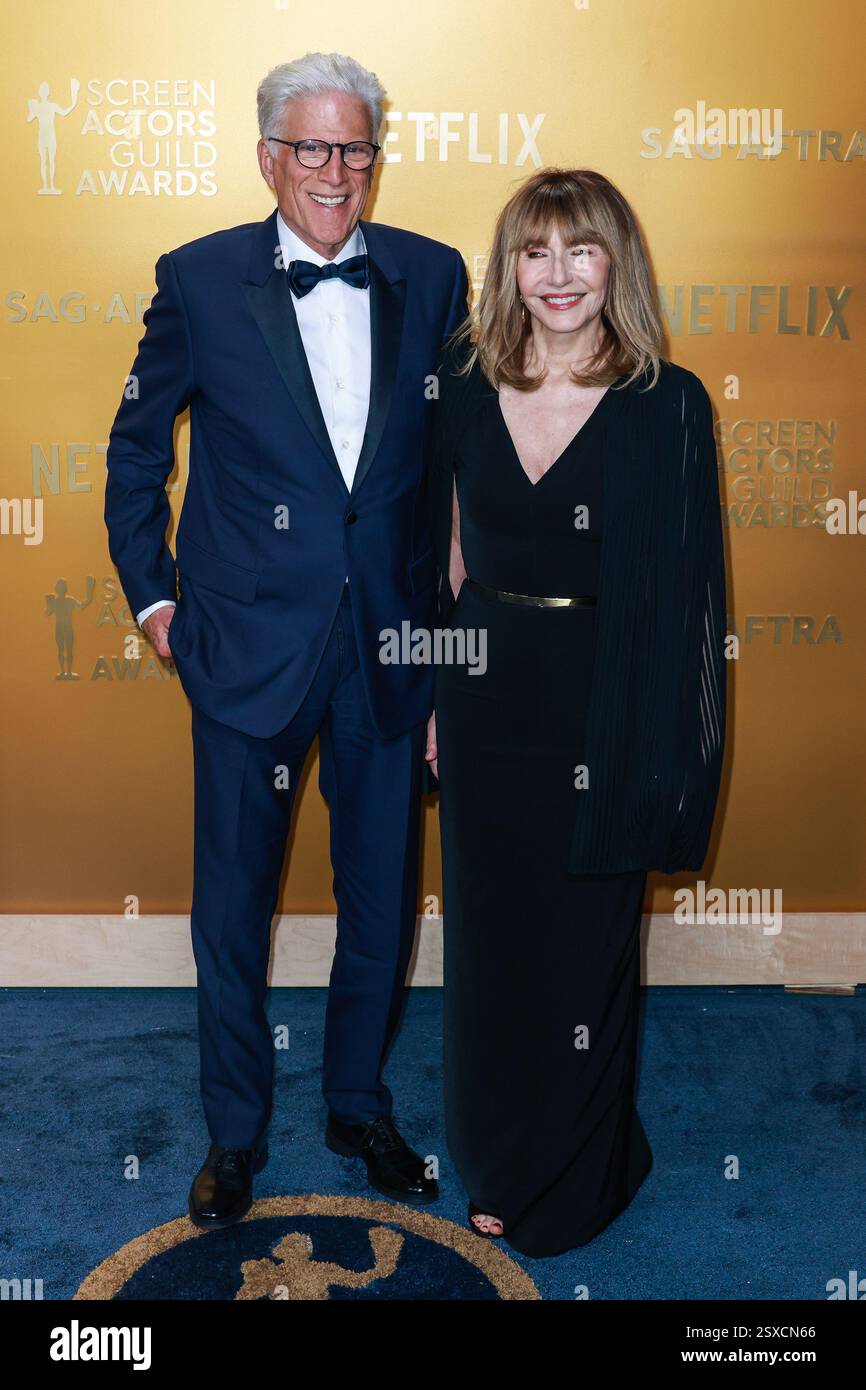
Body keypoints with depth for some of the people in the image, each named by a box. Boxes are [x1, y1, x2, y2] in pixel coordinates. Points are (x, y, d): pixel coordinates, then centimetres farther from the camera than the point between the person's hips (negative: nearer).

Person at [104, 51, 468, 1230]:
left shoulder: (433, 278, 3)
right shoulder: (199, 278, -2)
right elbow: (138, 445, 8)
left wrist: (447, 598, 4)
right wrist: (150, 592, 5)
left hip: (390, 644, 2)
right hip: (251, 643, -1)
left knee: (383, 898, 13)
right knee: (233, 902, 10)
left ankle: (360, 1104, 37)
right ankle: (236, 1132, 32)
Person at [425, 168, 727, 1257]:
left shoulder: (668, 404, -7)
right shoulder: (466, 387, 4)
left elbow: (688, 587, -7)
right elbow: (447, 554, 8)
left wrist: (671, 748, -11)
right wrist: (434, 699, 5)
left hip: (602, 714, -3)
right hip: (488, 704, 4)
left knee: (585, 941, 9)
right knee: (489, 933, 15)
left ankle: (576, 1176, 34)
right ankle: (499, 1159, 38)